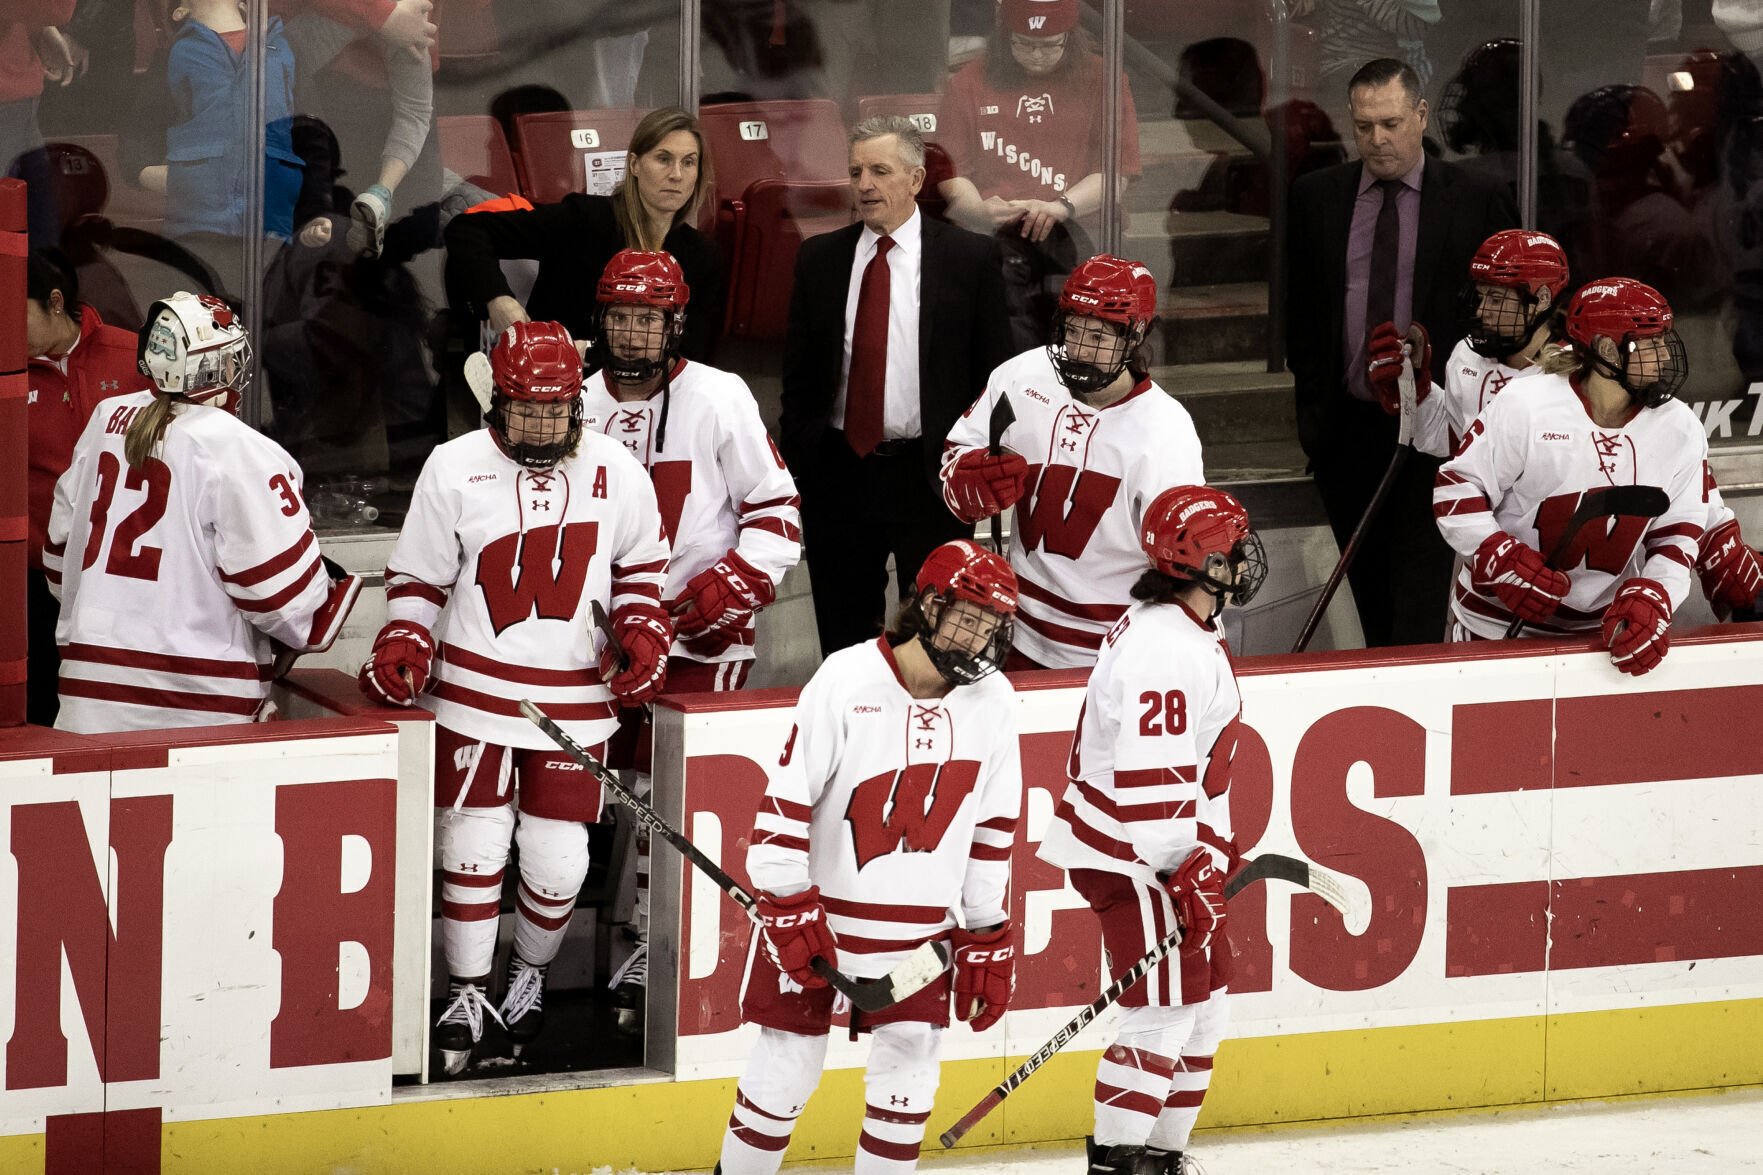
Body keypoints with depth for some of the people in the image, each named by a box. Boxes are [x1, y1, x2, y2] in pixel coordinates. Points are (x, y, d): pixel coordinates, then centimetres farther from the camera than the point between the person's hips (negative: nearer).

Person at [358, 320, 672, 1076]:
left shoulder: (616, 473, -1)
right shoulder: (455, 469, -5)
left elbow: (640, 562, 15)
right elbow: (418, 577, 3)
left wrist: (641, 631, 0)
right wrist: (403, 646, -11)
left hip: (576, 697, 1)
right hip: (474, 693, -1)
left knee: (559, 856, 2)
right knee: (471, 843, -3)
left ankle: (529, 977, 28)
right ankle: (466, 997, 11)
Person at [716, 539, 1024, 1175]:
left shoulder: (992, 700, -1)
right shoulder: (845, 680, -15)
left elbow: (992, 830, 7)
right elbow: (785, 800, -14)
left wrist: (987, 943, 8)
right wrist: (791, 916, -17)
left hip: (920, 926, 4)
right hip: (817, 909, -4)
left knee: (908, 1071, 4)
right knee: (786, 1067, 3)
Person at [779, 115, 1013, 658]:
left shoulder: (970, 257, -1)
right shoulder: (820, 258, 8)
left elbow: (994, 370, -1)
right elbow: (798, 373, 11)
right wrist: (793, 466, 4)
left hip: (929, 475, -3)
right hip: (838, 469, 3)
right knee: (843, 639, 9)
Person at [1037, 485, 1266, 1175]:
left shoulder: (1184, 631, 12)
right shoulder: (1163, 650, -23)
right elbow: (1151, 779, -27)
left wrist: (1211, 846, 26)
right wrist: (1189, 872, -26)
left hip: (1174, 848, 11)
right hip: (1132, 858, -11)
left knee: (1202, 1004, 13)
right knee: (1163, 1010, -10)